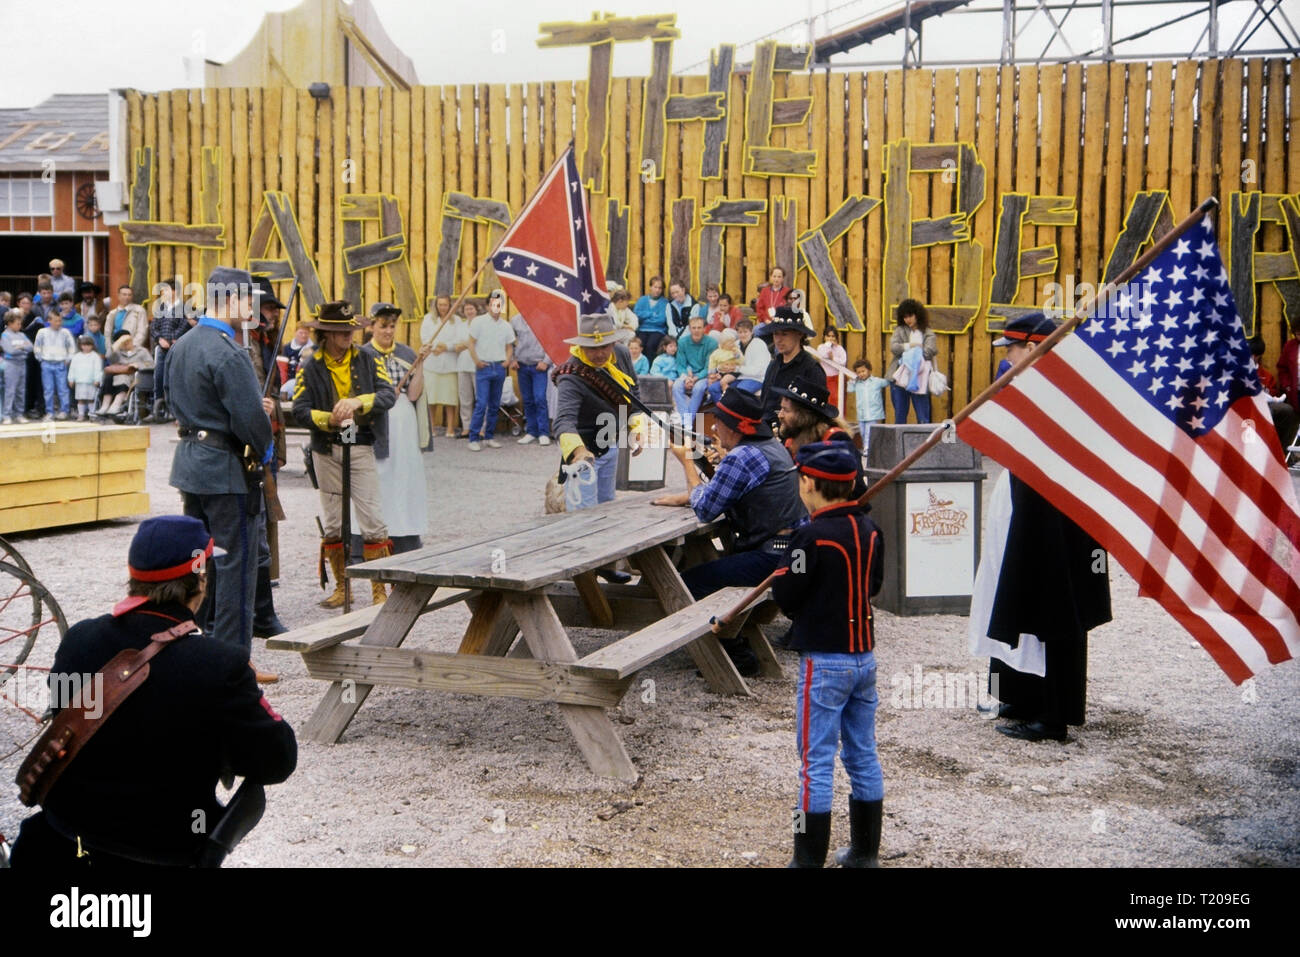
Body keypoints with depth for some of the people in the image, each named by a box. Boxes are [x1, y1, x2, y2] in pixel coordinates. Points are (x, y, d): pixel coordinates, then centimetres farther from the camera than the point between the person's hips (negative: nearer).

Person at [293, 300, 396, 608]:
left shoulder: (367, 361, 1)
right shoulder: (310, 367, 0)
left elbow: (388, 395, -13)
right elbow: (300, 410, -10)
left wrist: (357, 402, -29)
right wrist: (329, 419, -26)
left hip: (361, 448, -1)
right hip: (326, 451, 1)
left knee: (373, 520, -6)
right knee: (332, 522, 10)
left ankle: (379, 588, 3)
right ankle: (342, 586, 22)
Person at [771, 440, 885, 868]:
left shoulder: (811, 536, -18)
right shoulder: (869, 529, 4)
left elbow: (785, 596, -12)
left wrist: (783, 569, 6)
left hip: (824, 661, -7)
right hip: (865, 656, 7)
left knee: (816, 764, -1)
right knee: (863, 757, 15)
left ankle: (810, 859, 4)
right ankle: (865, 852, 25)